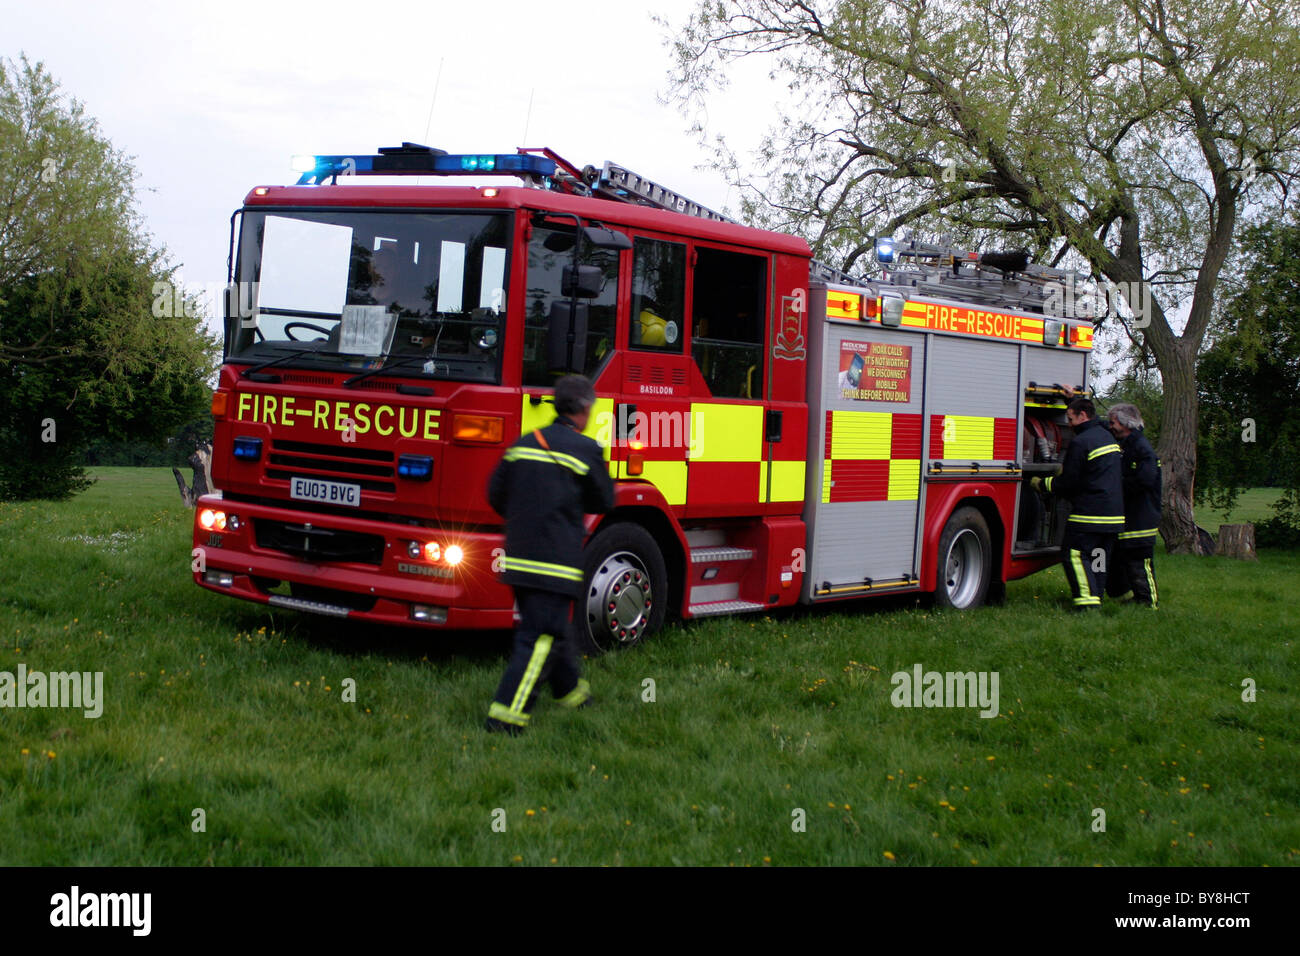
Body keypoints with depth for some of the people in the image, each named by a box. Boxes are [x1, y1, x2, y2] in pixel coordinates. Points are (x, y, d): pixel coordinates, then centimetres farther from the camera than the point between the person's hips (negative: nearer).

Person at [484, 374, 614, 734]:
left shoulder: (524, 443, 9)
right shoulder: (585, 449, -8)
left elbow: (496, 494, 10)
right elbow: (604, 501, 2)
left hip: (517, 556, 7)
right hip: (556, 560, -7)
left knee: (551, 627, 22)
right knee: (540, 638, -5)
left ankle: (571, 690, 40)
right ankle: (506, 713, -11)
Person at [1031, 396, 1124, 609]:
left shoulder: (1081, 442, -12)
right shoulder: (1107, 436, 17)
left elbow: (1068, 483, -9)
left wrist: (1042, 483, 5)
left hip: (1090, 512, -9)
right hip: (1114, 513, 9)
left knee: (1075, 555, -8)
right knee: (1099, 558, 12)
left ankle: (1088, 600, -17)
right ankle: (1096, 597, 14)